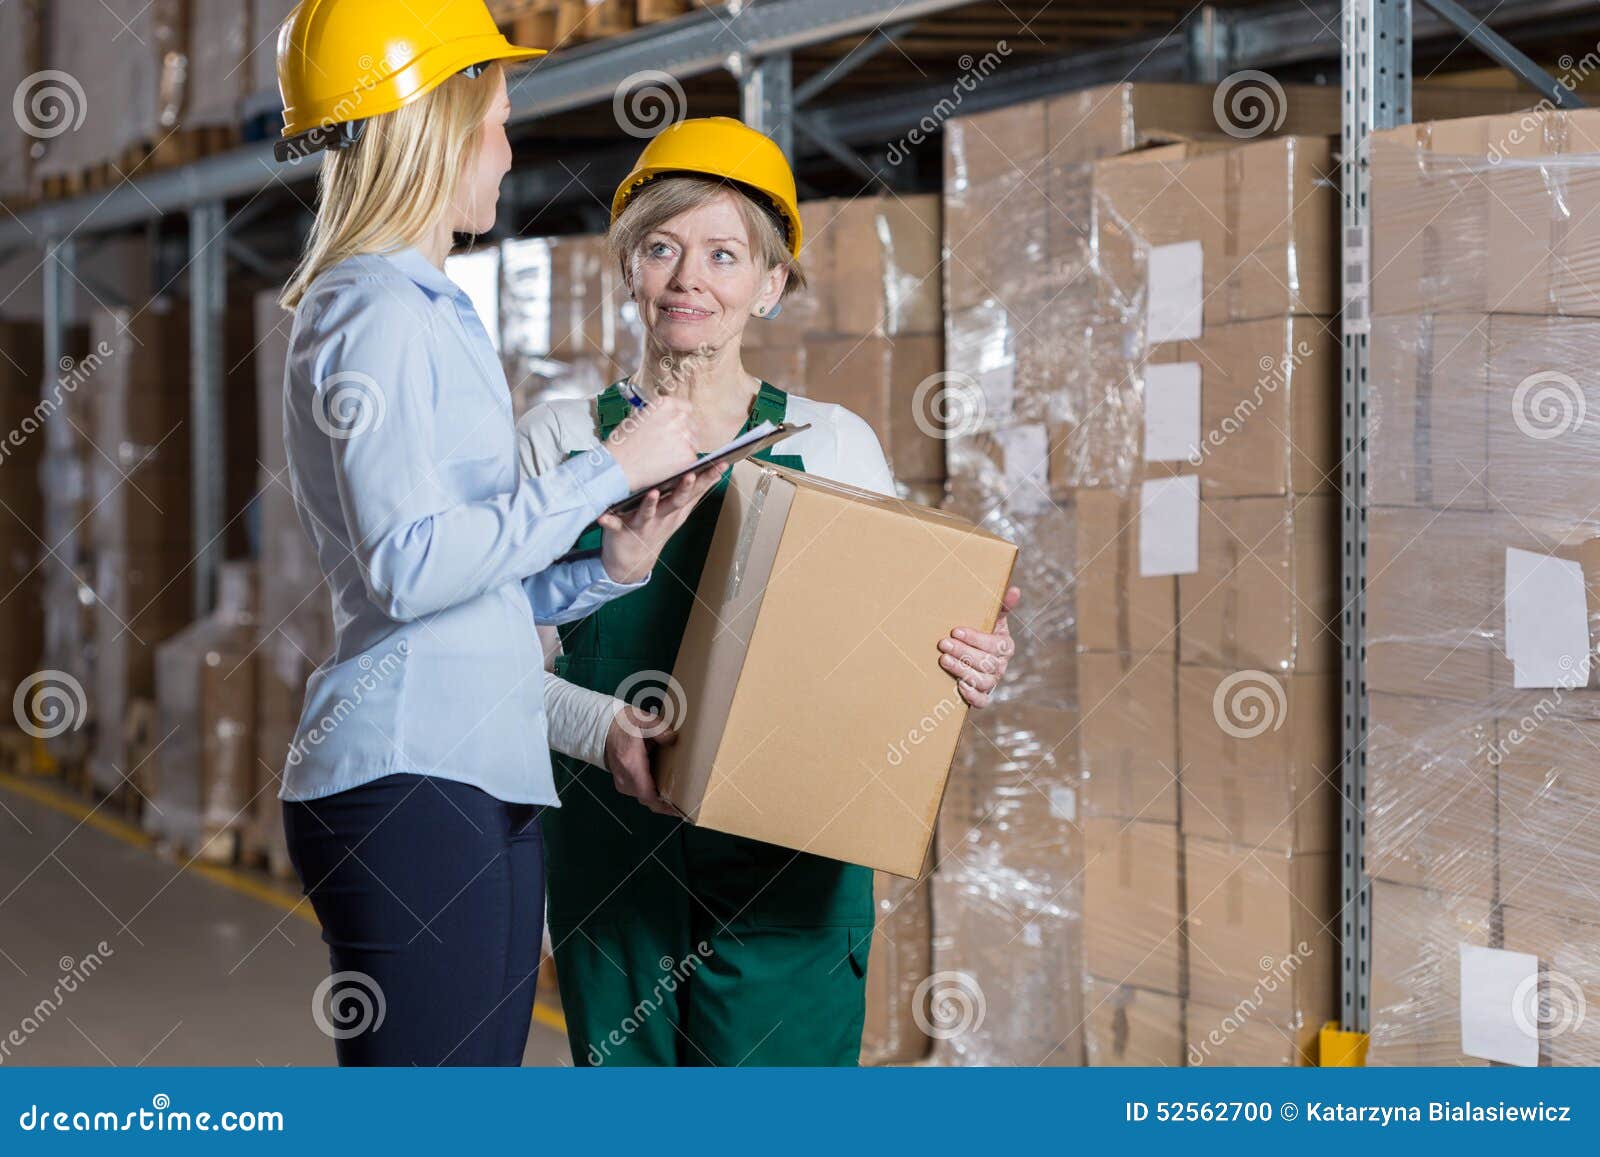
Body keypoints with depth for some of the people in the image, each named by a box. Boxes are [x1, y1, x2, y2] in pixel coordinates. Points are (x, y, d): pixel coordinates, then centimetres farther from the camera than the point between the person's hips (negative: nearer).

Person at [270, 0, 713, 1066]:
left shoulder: (428, 312, 22)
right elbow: (411, 566, -19)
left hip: (478, 778, 10)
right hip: (413, 779, -10)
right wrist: (609, 472, -12)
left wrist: (609, 570, 4)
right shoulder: (378, 313, -9)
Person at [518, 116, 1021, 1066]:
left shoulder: (833, 444, 7)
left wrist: (973, 667, -15)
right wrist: (597, 725, -16)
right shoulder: (561, 440, 8)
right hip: (612, 865, 1)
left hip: (783, 874, -1)